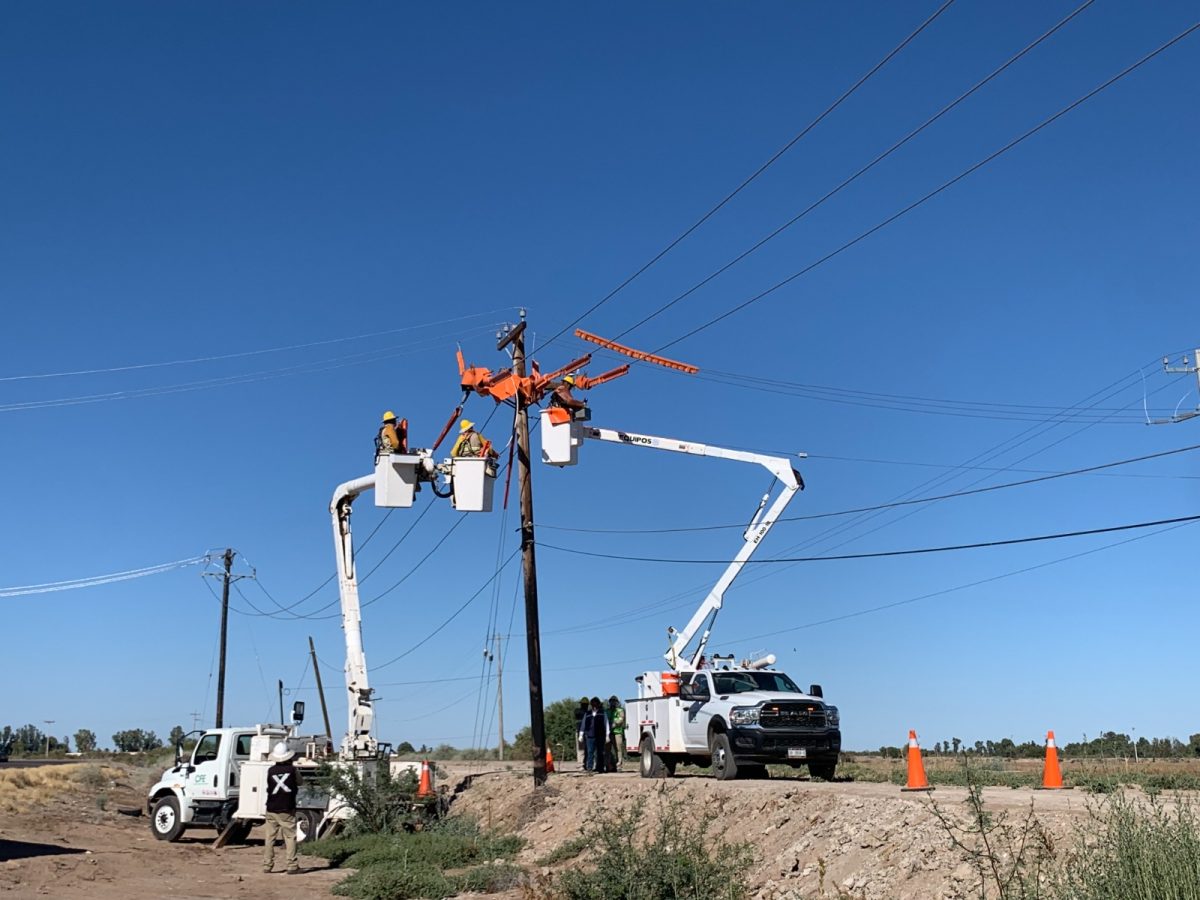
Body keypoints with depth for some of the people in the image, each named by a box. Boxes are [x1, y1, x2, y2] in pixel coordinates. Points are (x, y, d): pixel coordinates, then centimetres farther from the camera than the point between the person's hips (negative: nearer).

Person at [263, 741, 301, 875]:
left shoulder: (270, 771, -2)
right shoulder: (292, 770, -6)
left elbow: (268, 787, 9)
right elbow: (299, 783, 9)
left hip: (272, 809, 2)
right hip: (287, 810, -2)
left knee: (269, 838, 9)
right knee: (290, 837, 1)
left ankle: (267, 865, 11)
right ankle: (292, 866, -1)